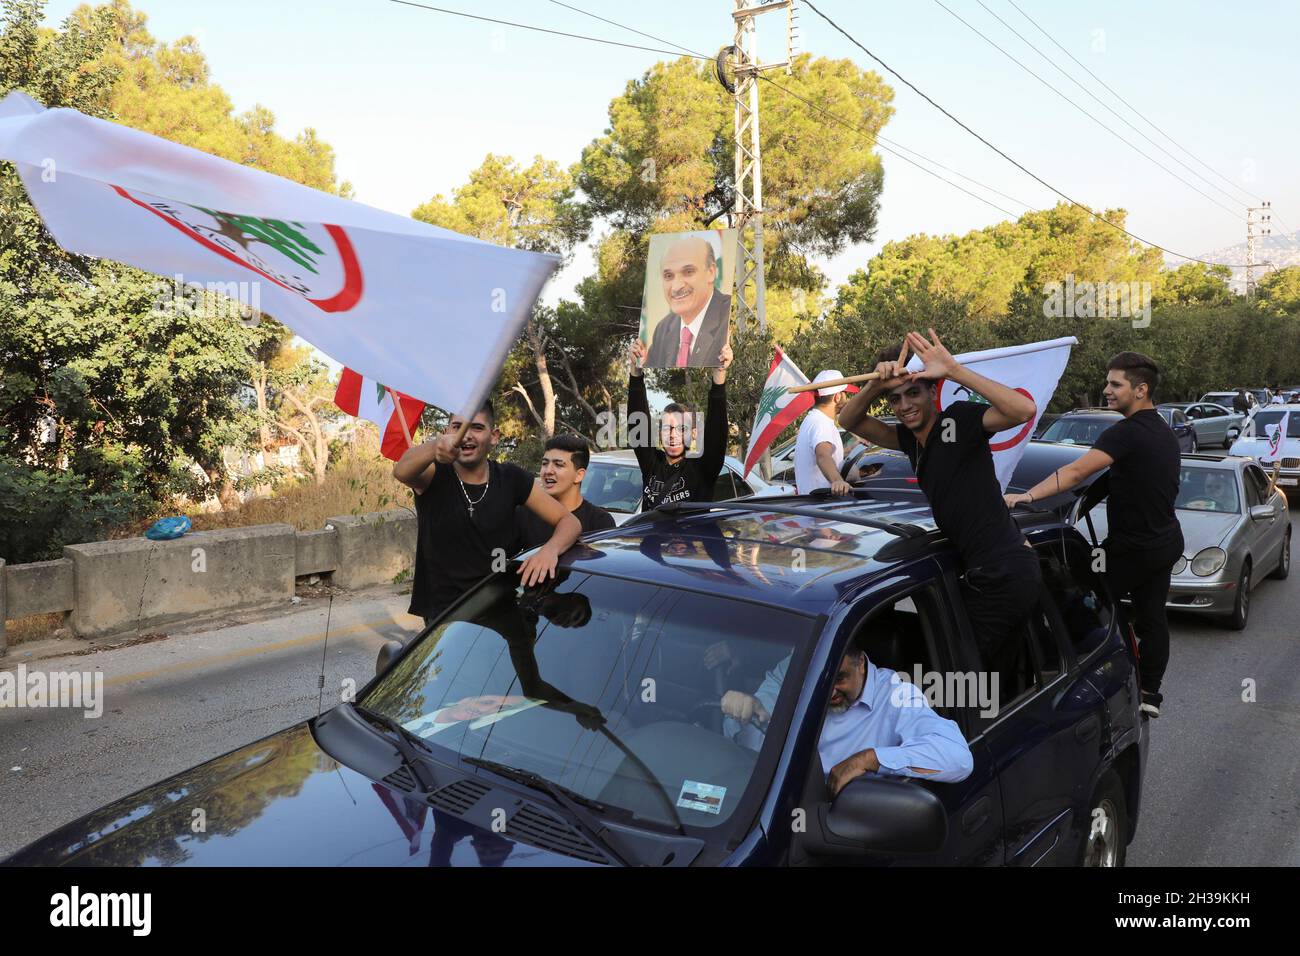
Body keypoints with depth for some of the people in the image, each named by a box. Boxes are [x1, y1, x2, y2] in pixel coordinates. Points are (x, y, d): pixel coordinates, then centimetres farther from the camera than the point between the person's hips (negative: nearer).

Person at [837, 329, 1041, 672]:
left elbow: (1024, 410, -28)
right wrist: (875, 385, -8)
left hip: (1003, 575, -9)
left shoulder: (959, 419, -12)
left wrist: (955, 370, -29)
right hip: (988, 574, 9)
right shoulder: (911, 439, 11)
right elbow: (849, 421, 13)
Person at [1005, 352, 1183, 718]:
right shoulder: (1165, 432, 9)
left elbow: (1076, 471, -34)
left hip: (1133, 547, -9)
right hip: (1166, 541, 9)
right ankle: (1149, 692, 22)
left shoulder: (1127, 432, -22)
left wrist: (1026, 496, -39)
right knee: (1152, 616, 14)